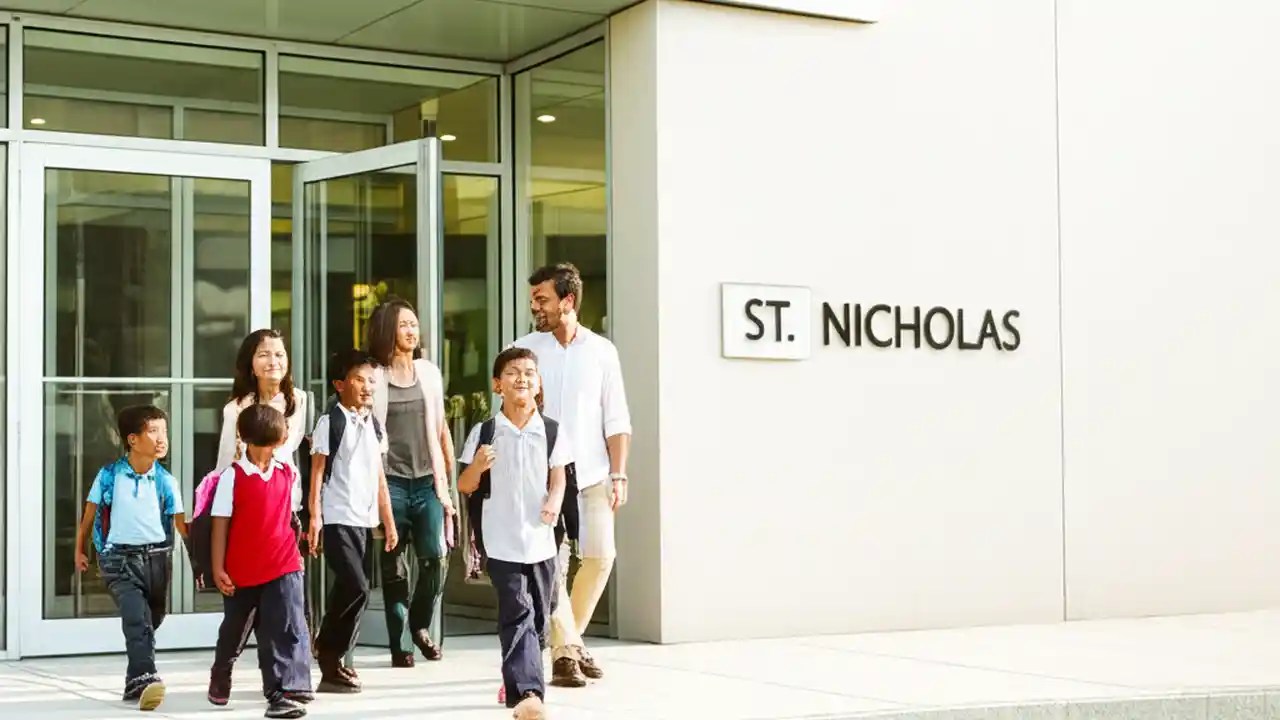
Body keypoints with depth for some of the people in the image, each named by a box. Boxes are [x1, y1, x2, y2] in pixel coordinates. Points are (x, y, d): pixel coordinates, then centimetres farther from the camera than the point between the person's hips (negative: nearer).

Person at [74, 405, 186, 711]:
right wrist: (79, 551, 12)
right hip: (120, 557, -3)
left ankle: (135, 683, 34)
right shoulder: (109, 475, -3)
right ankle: (146, 678, -33)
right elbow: (89, 514, 9)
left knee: (151, 620, 13)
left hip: (157, 557, 3)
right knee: (137, 617, -23)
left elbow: (181, 523, 4)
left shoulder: (165, 480, 2)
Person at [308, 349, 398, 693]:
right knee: (357, 587, -15)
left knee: (347, 588, 9)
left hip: (363, 519, 7)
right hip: (337, 519, -7)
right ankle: (331, 656, -1)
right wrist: (315, 517, -14)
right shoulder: (330, 422, -5)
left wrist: (389, 522, 15)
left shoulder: (374, 425, 13)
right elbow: (317, 472, -7)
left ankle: (331, 658, 18)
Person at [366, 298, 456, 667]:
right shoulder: (374, 376, -1)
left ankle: (420, 624, 14)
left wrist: (446, 480, 14)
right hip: (390, 481, -3)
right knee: (394, 566, 1)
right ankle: (398, 644, 11)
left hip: (426, 481, 3)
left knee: (436, 556, -9)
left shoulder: (429, 372, 11)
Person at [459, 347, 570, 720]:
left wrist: (554, 502, -15)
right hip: (502, 541, -3)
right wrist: (477, 466, -19)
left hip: (541, 539, 3)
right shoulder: (485, 432, -2)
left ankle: (516, 678, 35)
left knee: (537, 617, 14)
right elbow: (464, 486, 1)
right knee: (518, 614, -13)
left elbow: (558, 477, 5)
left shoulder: (551, 431, 3)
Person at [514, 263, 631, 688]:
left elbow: (616, 420, 5)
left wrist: (618, 474, -2)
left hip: (591, 473, 2)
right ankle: (564, 652, 3)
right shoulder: (524, 350, 1)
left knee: (601, 556, 0)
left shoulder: (601, 351, 5)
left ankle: (568, 638, 21)